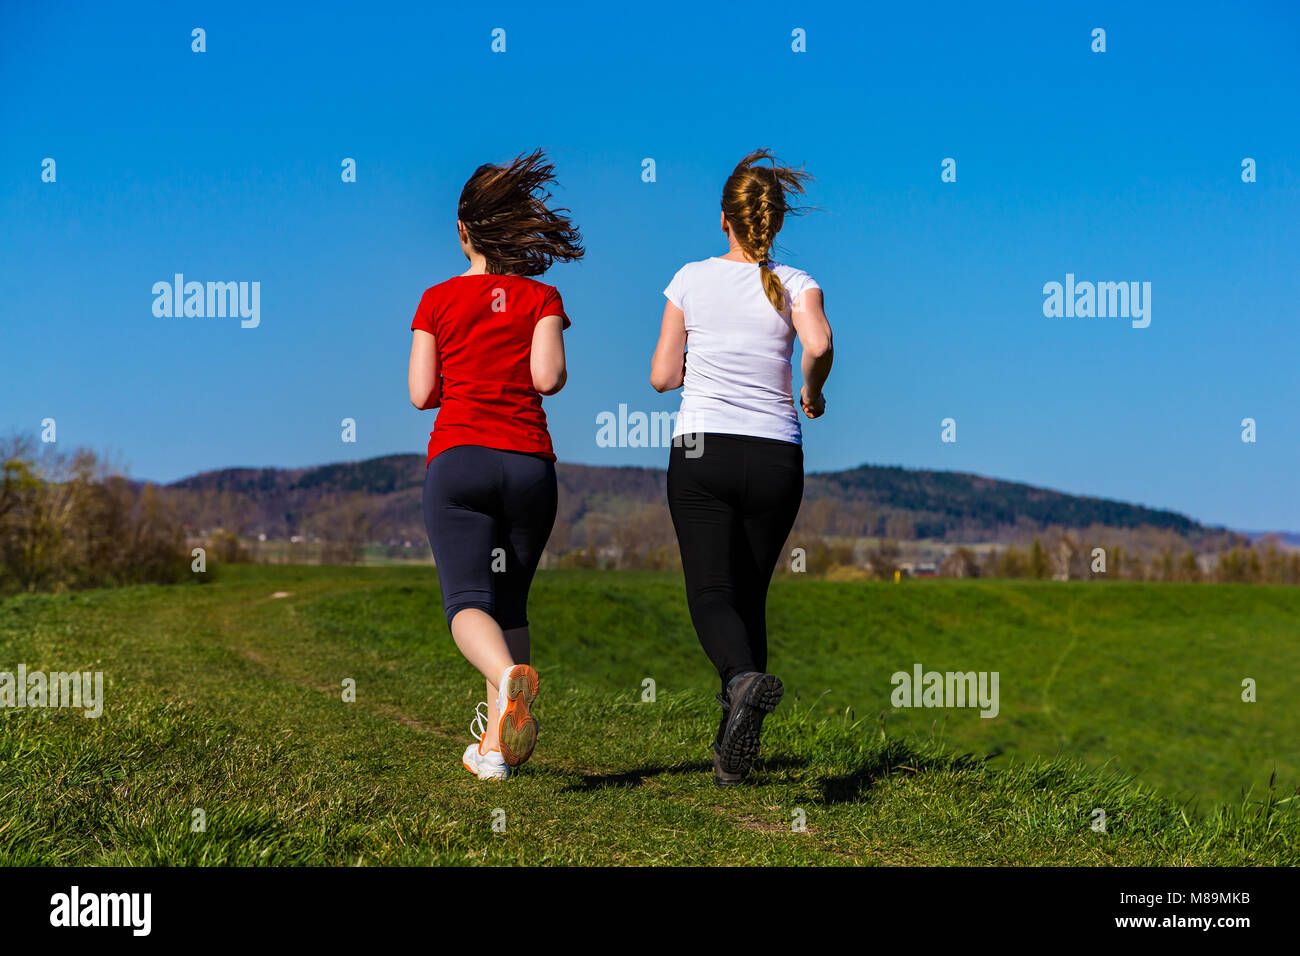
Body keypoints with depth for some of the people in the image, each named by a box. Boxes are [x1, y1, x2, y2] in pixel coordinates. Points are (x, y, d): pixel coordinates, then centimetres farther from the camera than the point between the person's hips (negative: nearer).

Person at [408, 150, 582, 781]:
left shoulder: (437, 301, 9)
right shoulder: (541, 298, 8)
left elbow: (420, 393, 5)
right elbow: (548, 377, -5)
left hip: (458, 458, -2)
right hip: (529, 462, 2)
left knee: (468, 603, -10)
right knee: (509, 603, 14)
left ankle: (510, 676, -43)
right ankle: (496, 746, 13)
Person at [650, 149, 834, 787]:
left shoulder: (692, 279, 3)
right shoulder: (795, 285, 1)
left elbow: (662, 377, 4)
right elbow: (819, 344, -20)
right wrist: (811, 393, -1)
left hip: (701, 450, -1)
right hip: (775, 458, 1)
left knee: (711, 592, -4)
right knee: (750, 595, 13)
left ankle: (744, 677, -38)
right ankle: (733, 750, 11)